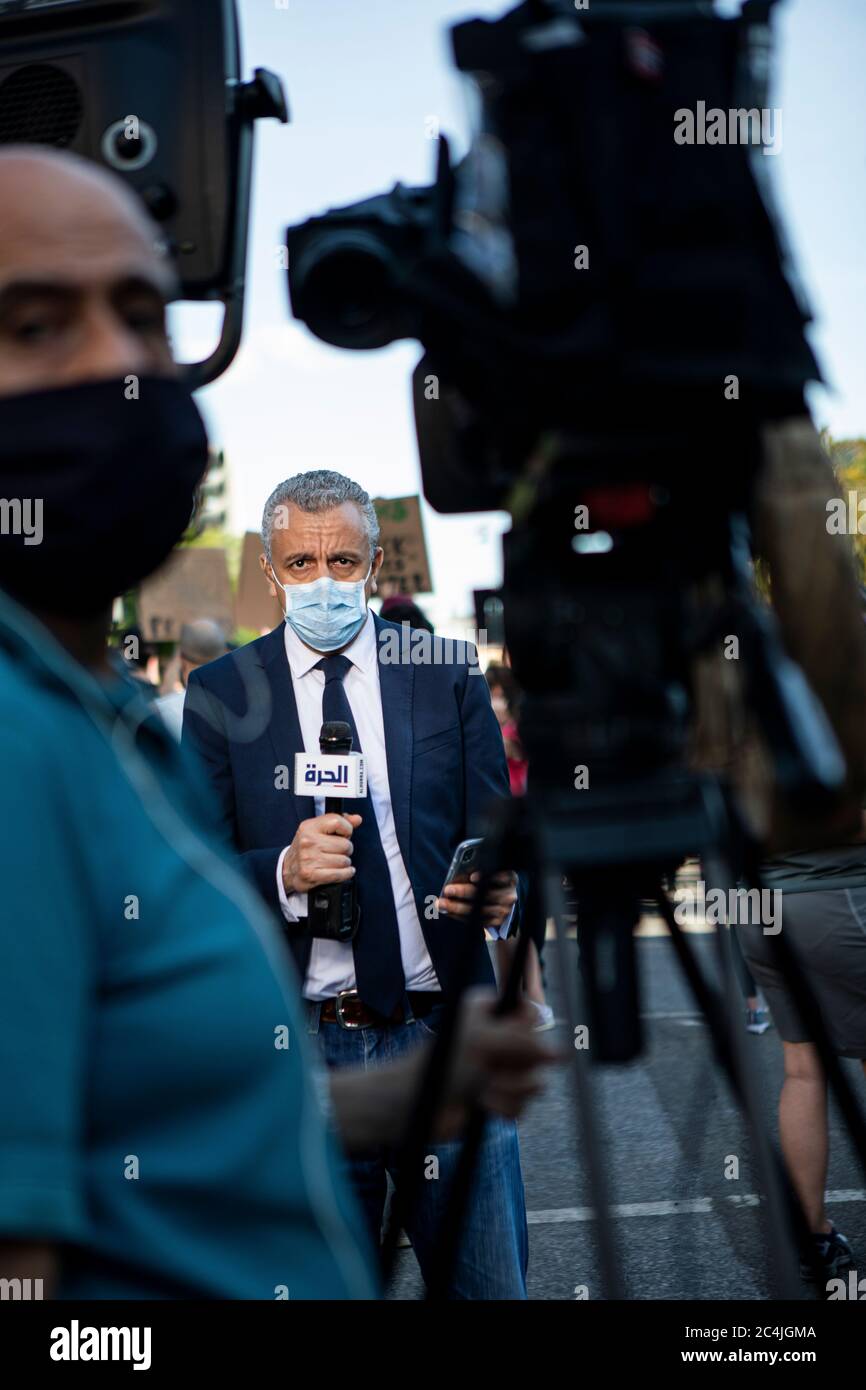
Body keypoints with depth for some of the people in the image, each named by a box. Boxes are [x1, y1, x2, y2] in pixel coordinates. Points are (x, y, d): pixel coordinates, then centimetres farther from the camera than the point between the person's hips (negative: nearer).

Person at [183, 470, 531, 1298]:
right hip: (300, 1048, 0)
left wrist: (499, 888, -17)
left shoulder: (449, 675, 6)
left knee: (491, 1286, 5)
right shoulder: (221, 694, 4)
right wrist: (284, 872, -19)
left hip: (445, 1036, 0)